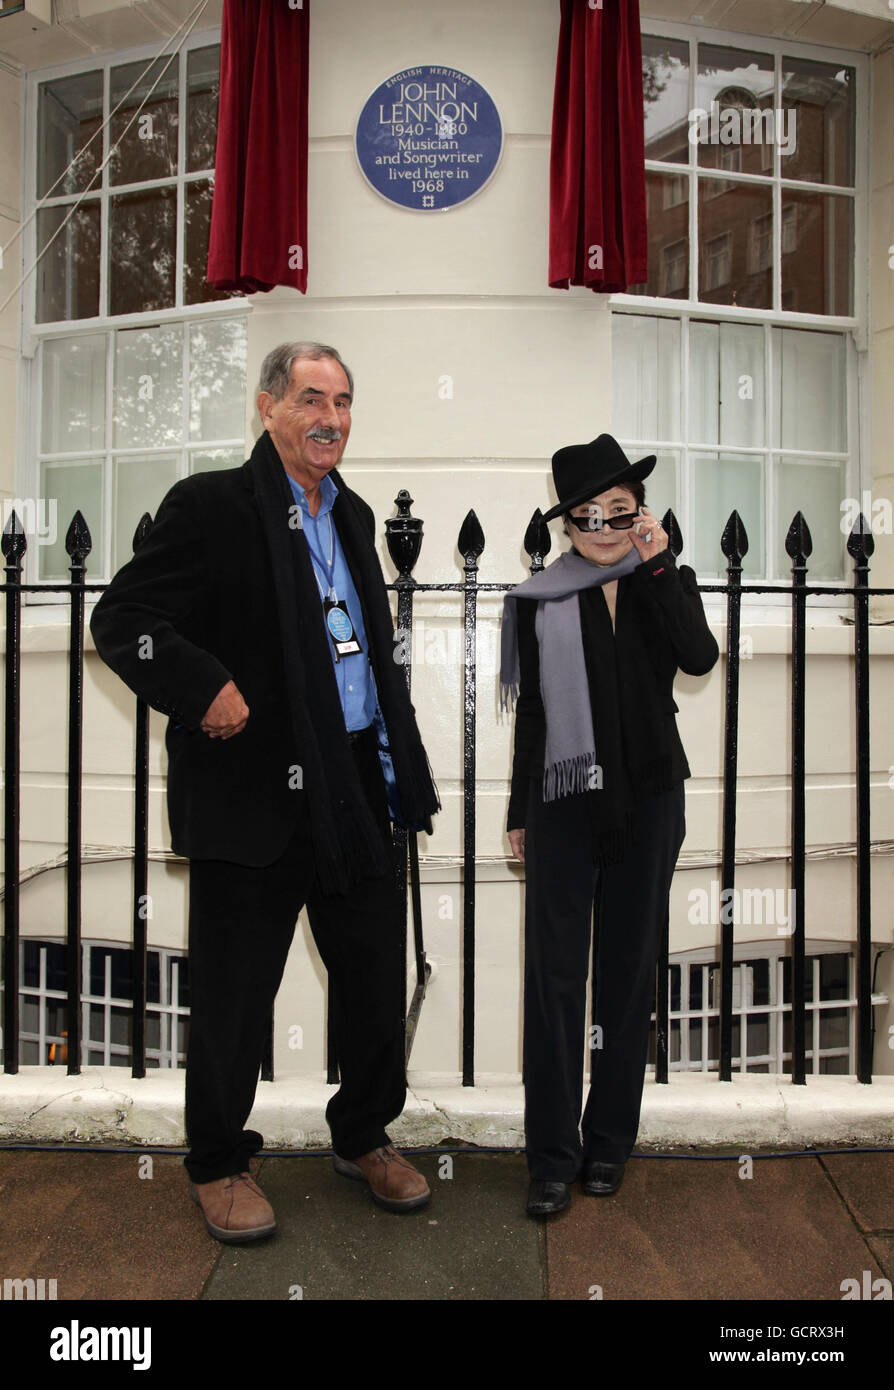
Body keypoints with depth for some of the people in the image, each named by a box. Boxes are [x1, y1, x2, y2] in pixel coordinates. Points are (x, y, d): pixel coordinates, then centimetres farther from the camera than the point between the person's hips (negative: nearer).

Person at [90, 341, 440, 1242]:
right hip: (253, 790, -6)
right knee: (235, 992, 9)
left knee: (377, 973, 14)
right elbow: (120, 621, -10)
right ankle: (219, 1164, 31)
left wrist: (399, 761, 14)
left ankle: (364, 1135, 37)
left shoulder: (351, 515, 14)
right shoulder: (211, 506, -7)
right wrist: (204, 687, -22)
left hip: (354, 787, 7)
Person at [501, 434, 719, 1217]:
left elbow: (700, 658, -15)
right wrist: (519, 812, 6)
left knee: (629, 968, 9)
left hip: (647, 799, 1)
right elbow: (531, 712, 5)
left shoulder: (666, 583, 5)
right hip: (563, 800, -1)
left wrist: (657, 565, -14)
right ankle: (553, 1156, 9)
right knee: (554, 973, -2)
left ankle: (611, 1141, 24)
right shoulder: (541, 601, 2)